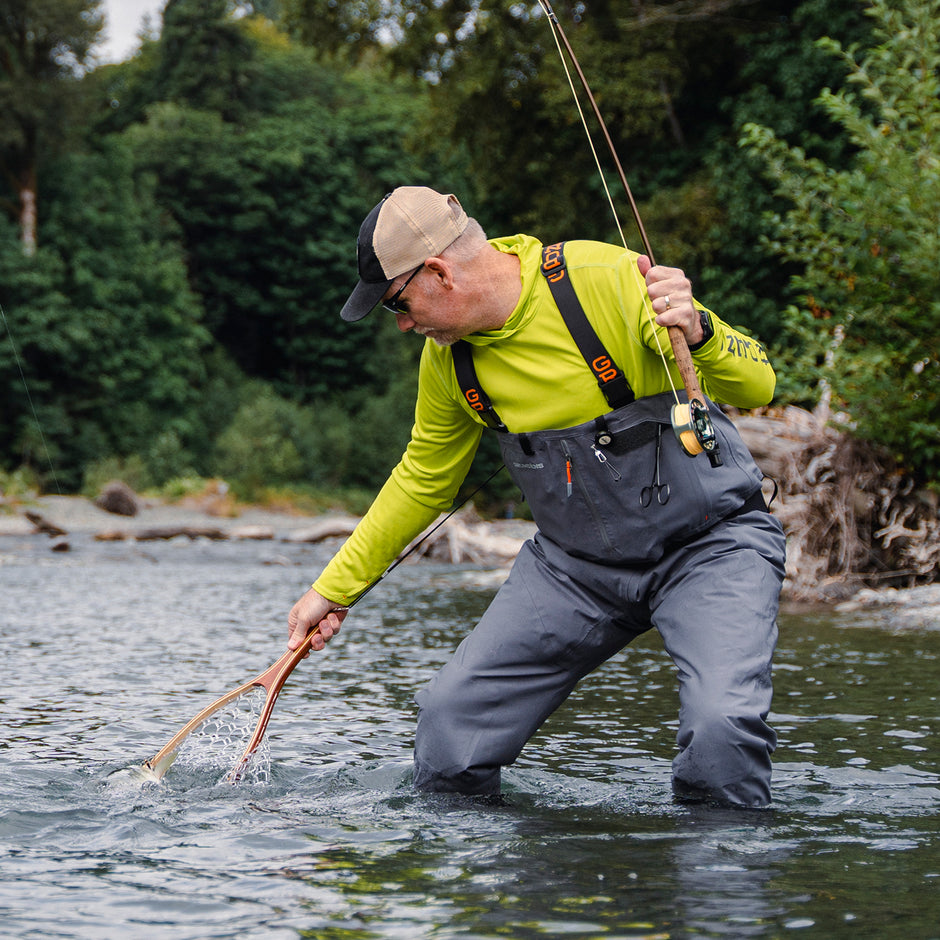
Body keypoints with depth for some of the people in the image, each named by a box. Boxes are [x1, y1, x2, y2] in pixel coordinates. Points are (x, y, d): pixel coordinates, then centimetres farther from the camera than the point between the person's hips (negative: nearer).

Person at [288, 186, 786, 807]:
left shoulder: (606, 279, -22)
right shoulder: (447, 358, -3)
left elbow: (758, 386, -19)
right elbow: (423, 479, 15)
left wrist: (697, 332, -40)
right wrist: (335, 588, 18)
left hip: (710, 540, -5)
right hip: (575, 559, 5)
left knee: (723, 732, -28)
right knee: (449, 727, -6)